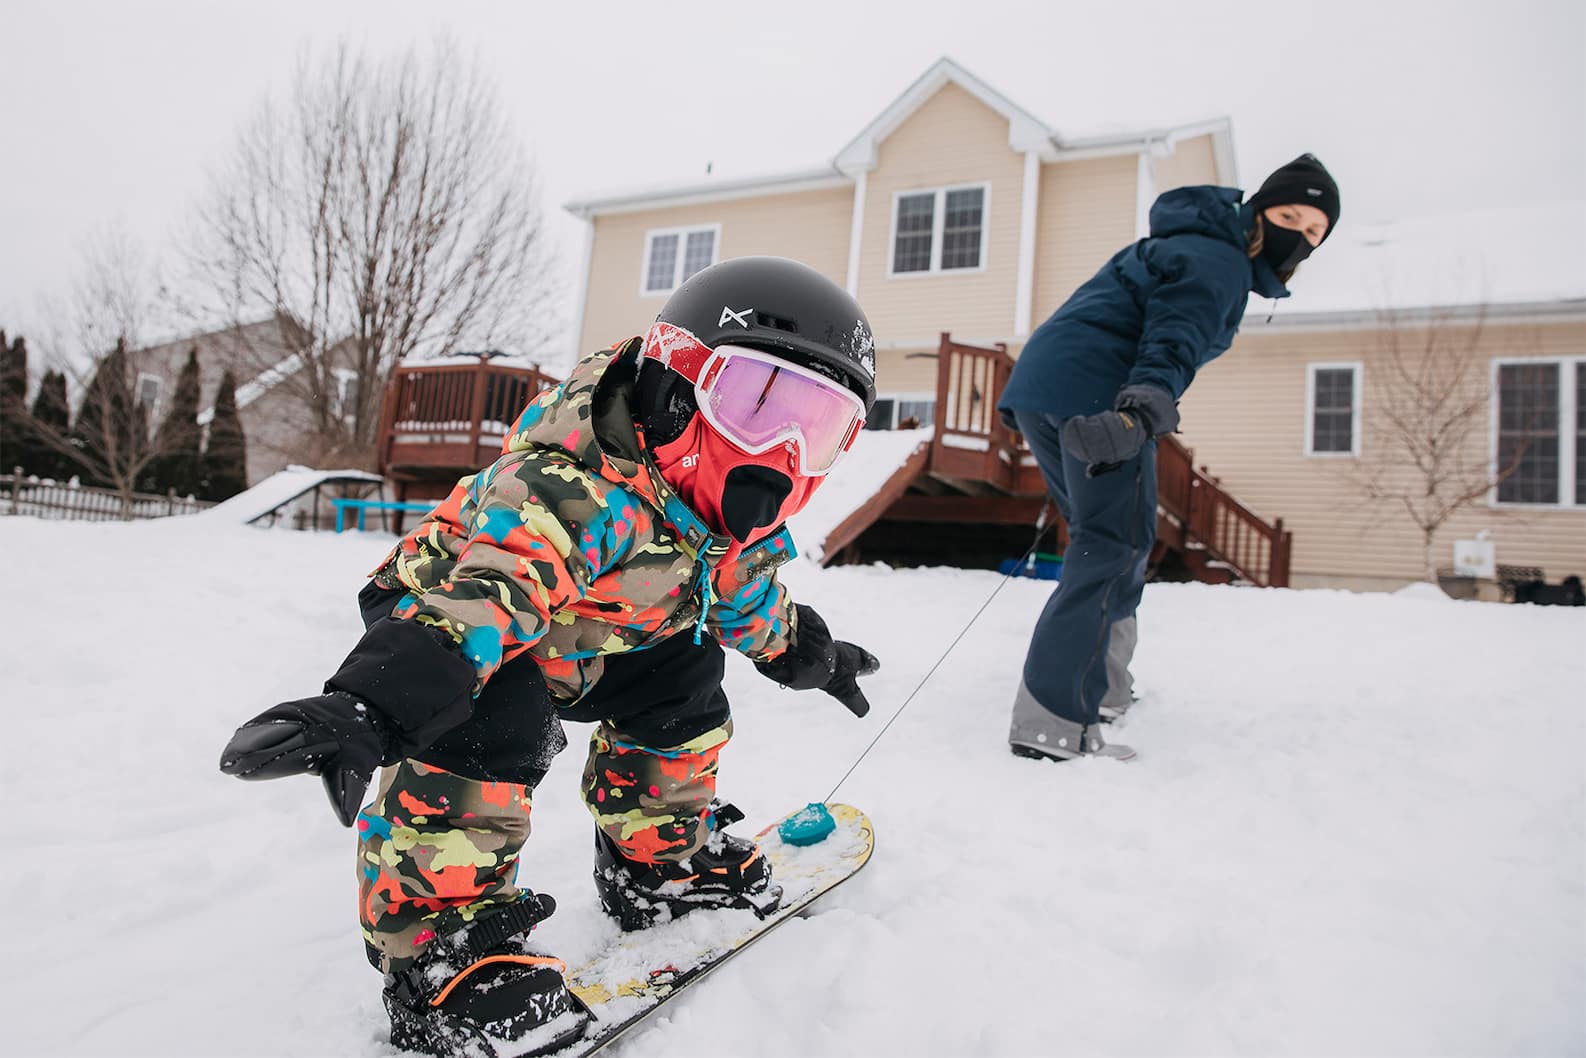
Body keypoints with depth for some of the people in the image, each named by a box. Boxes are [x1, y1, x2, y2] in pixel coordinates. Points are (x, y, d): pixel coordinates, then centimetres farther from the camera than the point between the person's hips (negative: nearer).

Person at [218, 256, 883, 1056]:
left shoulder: (742, 520, -11)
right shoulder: (583, 483, -41)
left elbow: (744, 593, 11)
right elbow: (492, 578, -56)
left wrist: (803, 652, 26)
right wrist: (372, 702, -68)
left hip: (580, 639, 8)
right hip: (431, 612, -8)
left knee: (680, 684, 6)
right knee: (493, 727, -33)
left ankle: (658, 858, 25)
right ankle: (437, 938, -17)